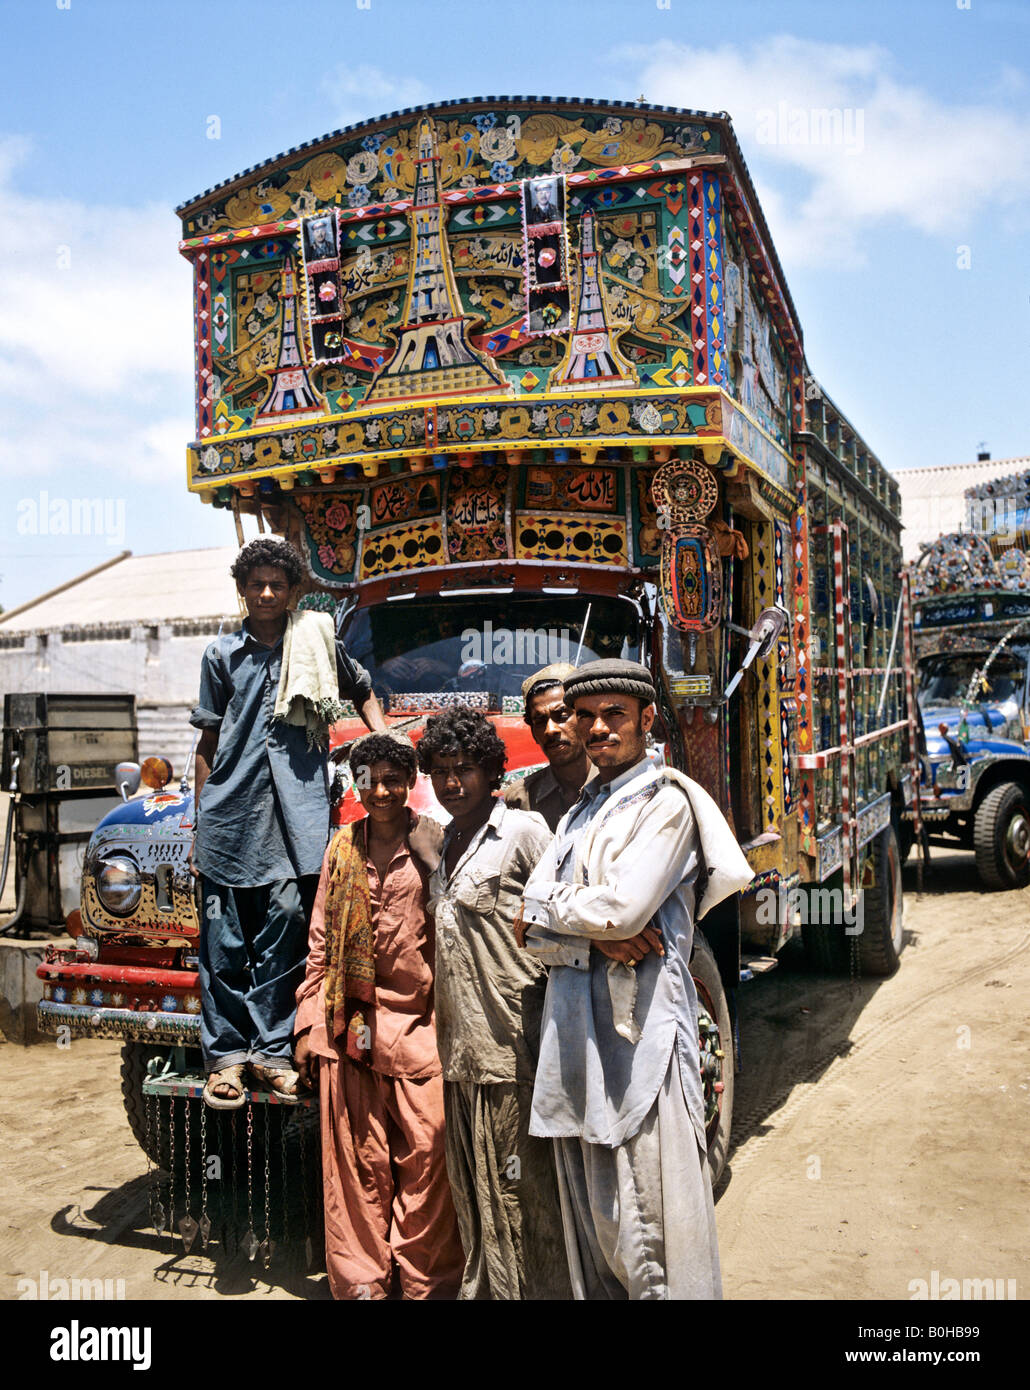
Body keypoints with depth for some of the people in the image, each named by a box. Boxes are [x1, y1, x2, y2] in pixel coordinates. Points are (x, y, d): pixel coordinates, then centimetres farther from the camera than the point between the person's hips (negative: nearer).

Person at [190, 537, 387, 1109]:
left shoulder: (317, 642, 9)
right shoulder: (223, 654, 10)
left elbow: (362, 689, 25)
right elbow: (208, 741, 12)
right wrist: (201, 819, 8)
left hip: (297, 810, -1)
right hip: (232, 806, 1)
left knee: (285, 928, -2)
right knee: (224, 938, 3)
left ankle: (271, 1049, 8)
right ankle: (225, 1053, 12)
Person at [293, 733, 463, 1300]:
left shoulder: (435, 844, 0)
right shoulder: (342, 848, 10)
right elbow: (319, 943, 12)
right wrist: (308, 1025, 9)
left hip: (419, 1023, -2)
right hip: (349, 1023, 3)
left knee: (424, 1155, 1)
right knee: (356, 1159, 7)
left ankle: (426, 1280, 15)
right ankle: (360, 1279, 20)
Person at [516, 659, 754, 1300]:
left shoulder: (667, 801, -5)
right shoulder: (581, 810, 18)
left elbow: (622, 907, -18)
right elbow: (534, 923, 8)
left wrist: (551, 912, -2)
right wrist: (594, 934, -11)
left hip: (641, 1031, -7)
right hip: (577, 1028, 7)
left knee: (649, 1214, -4)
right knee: (590, 1210, 13)